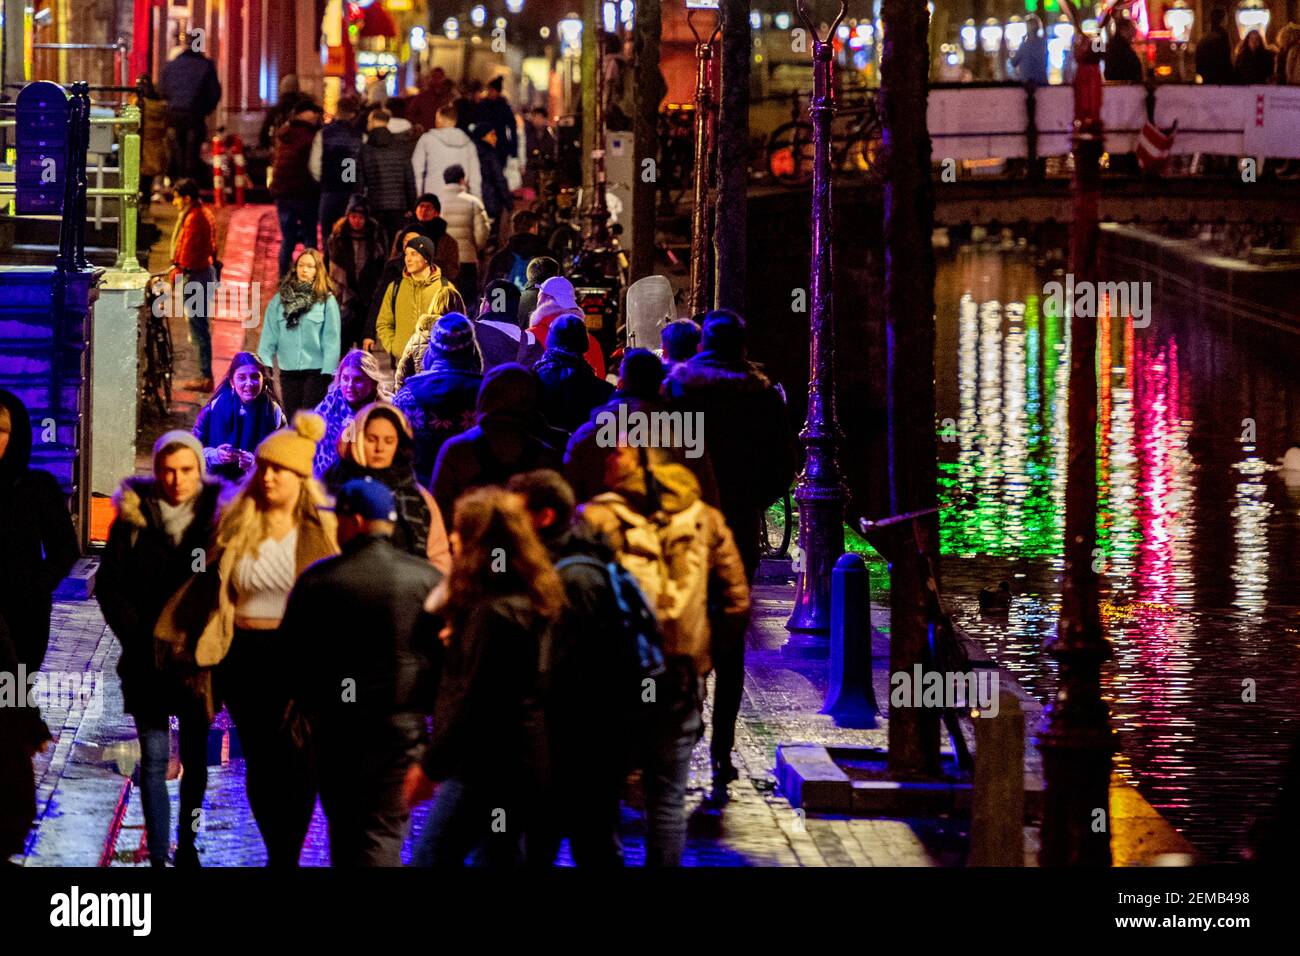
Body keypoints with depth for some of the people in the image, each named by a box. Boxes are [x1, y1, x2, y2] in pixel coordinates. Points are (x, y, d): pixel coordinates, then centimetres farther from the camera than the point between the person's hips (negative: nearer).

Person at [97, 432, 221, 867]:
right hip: (148, 661, -1)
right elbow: (109, 585, 1)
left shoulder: (217, 515, -1)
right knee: (154, 758, -3)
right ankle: (158, 855, -3)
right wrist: (141, 639, -6)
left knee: (195, 757, 7)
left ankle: (186, 844, 21)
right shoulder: (134, 516, -1)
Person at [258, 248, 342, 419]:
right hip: (288, 370, 3)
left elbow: (332, 340, -5)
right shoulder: (280, 299, 7)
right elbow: (269, 335, 5)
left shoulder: (327, 300, -2)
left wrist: (327, 372, -10)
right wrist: (265, 364, -4)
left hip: (316, 370, -3)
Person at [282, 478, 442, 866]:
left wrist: (310, 706, 17)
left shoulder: (317, 580, -5)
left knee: (344, 830, 15)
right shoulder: (428, 580, -3)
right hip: (402, 725, 0)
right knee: (383, 831, 0)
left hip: (335, 726, 0)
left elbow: (292, 652, 2)